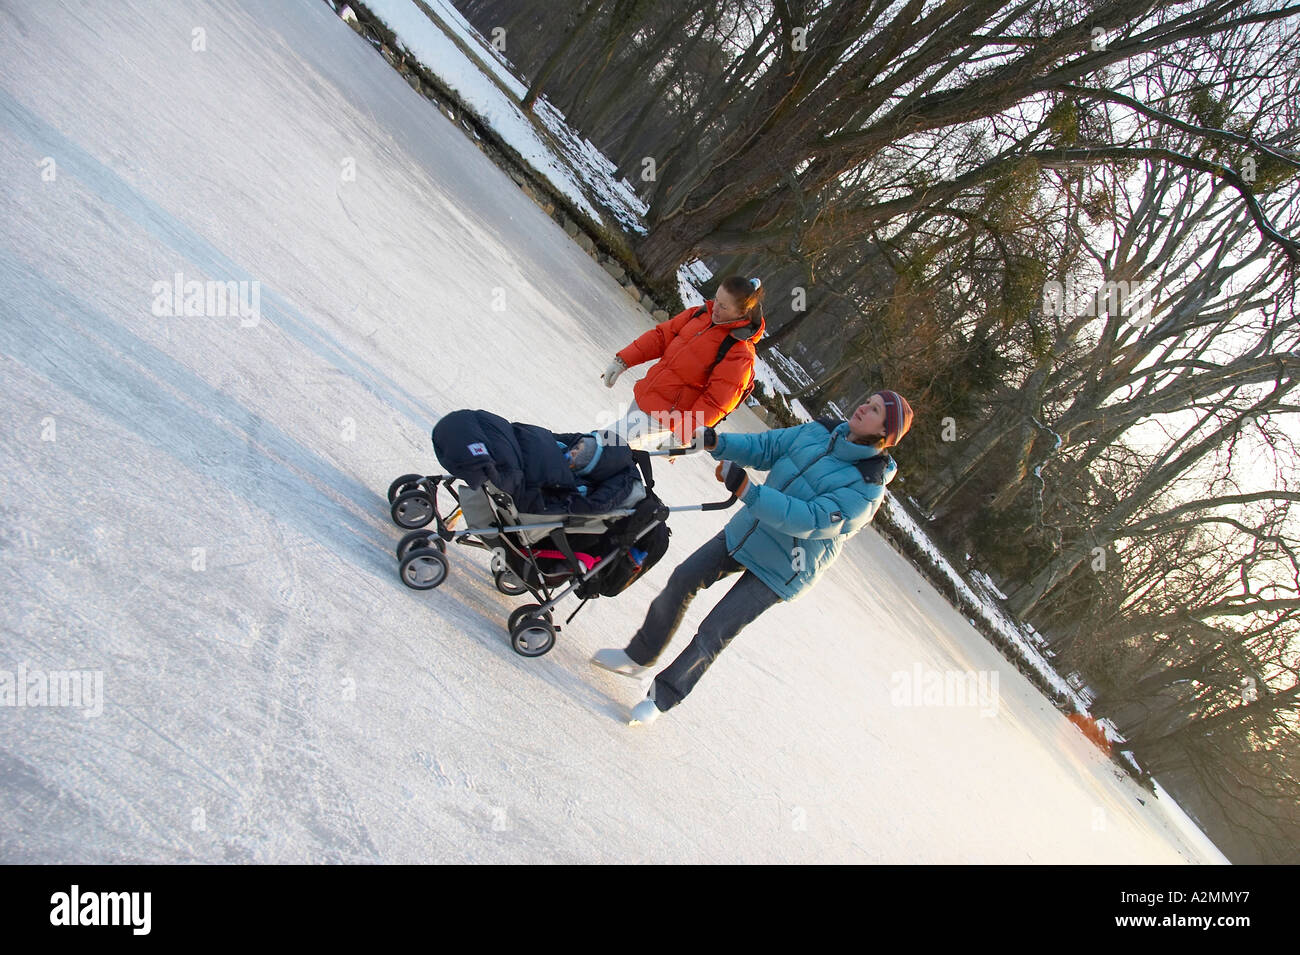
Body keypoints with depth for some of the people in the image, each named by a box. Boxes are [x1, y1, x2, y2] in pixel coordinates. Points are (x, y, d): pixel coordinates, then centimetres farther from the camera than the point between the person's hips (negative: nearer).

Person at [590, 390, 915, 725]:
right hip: (745, 533, 6)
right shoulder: (819, 432, -4)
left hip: (780, 571, -6)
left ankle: (661, 698, 17)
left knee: (713, 633, -5)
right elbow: (765, 446, -1)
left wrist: (748, 491, -37)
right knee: (683, 579, 4)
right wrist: (716, 442, -19)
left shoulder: (868, 488, -23)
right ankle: (638, 657, 25)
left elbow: (811, 520, -31)